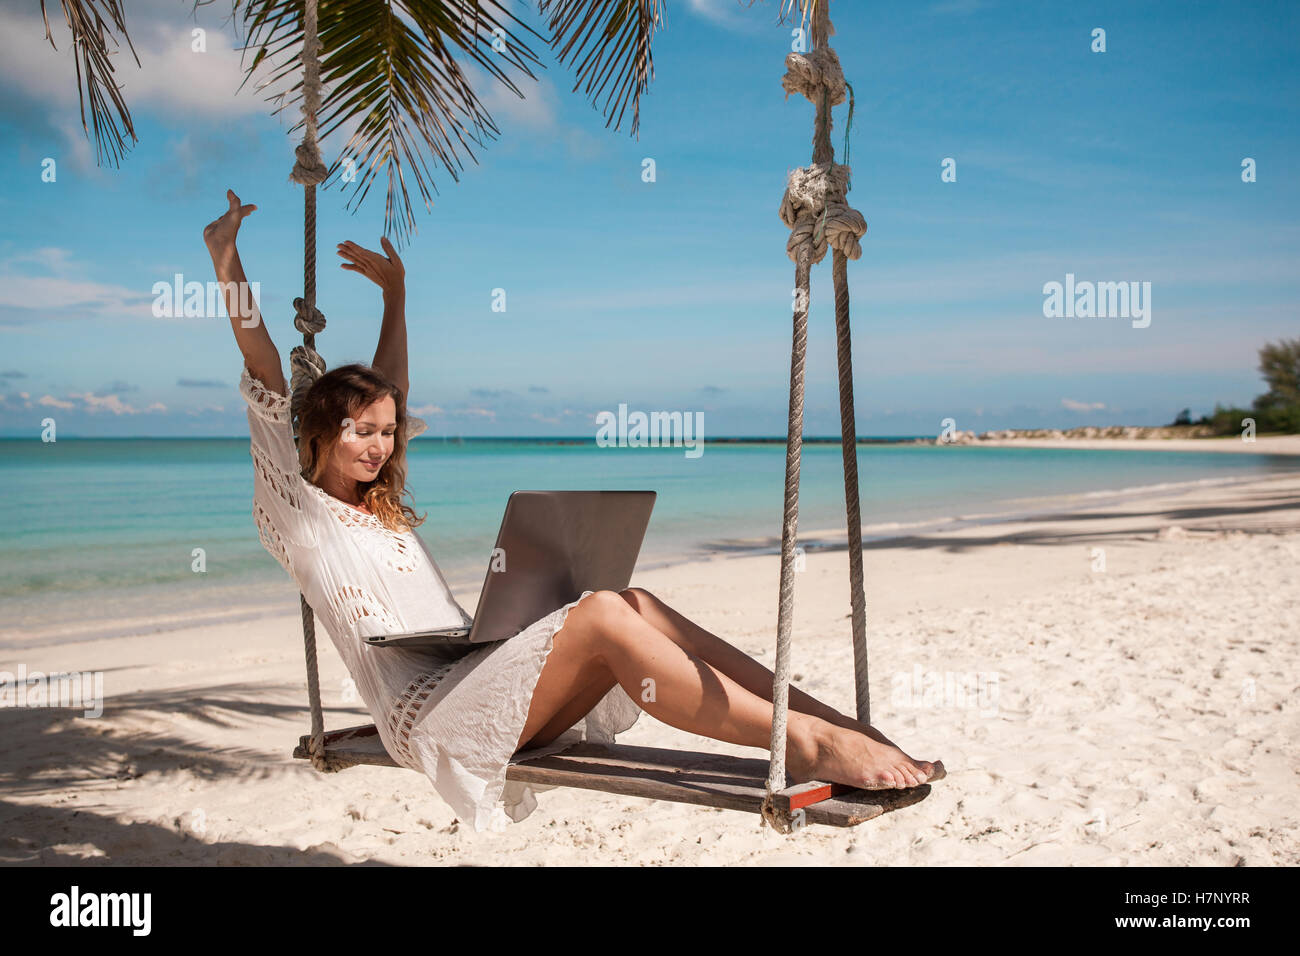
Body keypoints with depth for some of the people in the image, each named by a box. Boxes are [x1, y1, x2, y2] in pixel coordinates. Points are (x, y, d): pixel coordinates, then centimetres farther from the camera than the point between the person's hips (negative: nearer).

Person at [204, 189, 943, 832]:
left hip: (480, 677, 7)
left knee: (635, 606, -19)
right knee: (602, 613, -31)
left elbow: (391, 390, 37)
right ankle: (806, 744, -34)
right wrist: (228, 264, -4)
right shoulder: (297, 511, 9)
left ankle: (854, 732, -26)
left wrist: (394, 290, 43)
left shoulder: (380, 505, 28)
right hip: (426, 715, -7)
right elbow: (266, 380, 0)